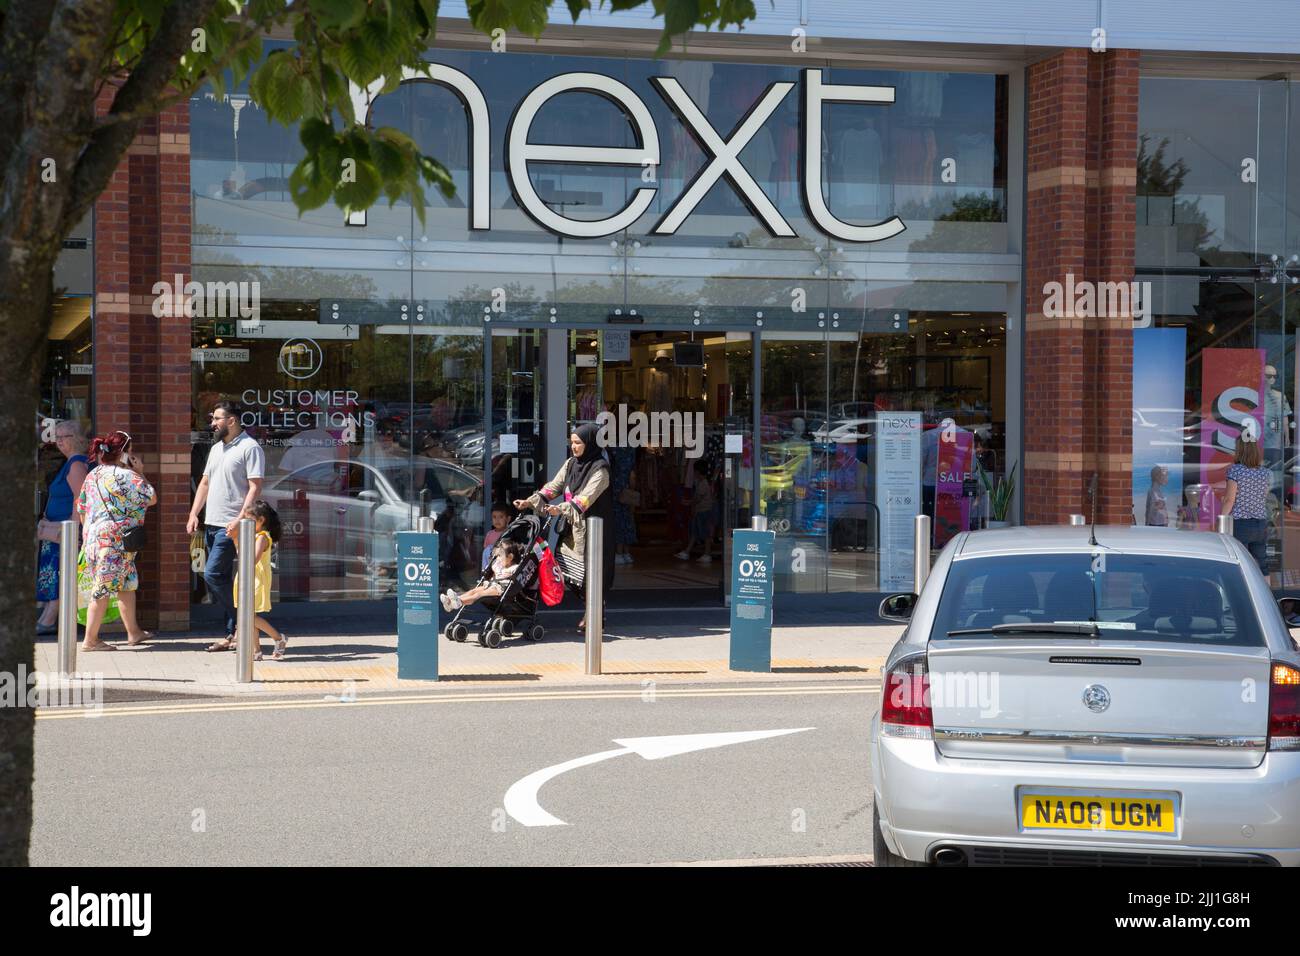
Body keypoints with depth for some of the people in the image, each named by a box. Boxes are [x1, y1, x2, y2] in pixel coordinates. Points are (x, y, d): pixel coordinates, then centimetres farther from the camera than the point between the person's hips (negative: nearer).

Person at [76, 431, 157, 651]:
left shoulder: (92, 475, 12)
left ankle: (134, 632, 25)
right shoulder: (126, 476, -13)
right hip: (116, 541, -9)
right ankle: (90, 640, -2)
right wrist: (140, 473, 3)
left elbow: (81, 509, 18)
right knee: (103, 590, -5)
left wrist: (88, 531, 29)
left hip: (93, 538, 9)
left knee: (128, 584, 18)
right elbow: (152, 499, -6)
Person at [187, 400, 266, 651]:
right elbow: (204, 484, 22)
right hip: (211, 524, 9)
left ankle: (239, 625, -4)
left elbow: (255, 488, -15)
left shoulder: (250, 448, -8)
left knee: (212, 574, -14)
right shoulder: (216, 448, 18)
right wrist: (193, 514, 10)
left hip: (231, 526, -9)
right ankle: (232, 634, 13)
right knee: (222, 579, 8)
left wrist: (240, 519, -23)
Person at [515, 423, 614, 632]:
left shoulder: (600, 469, -11)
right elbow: (554, 486, 8)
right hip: (573, 526, 7)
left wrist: (562, 509, -37)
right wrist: (531, 501, -4)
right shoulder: (570, 464, 12)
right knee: (572, 568, 3)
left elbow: (587, 496, -24)